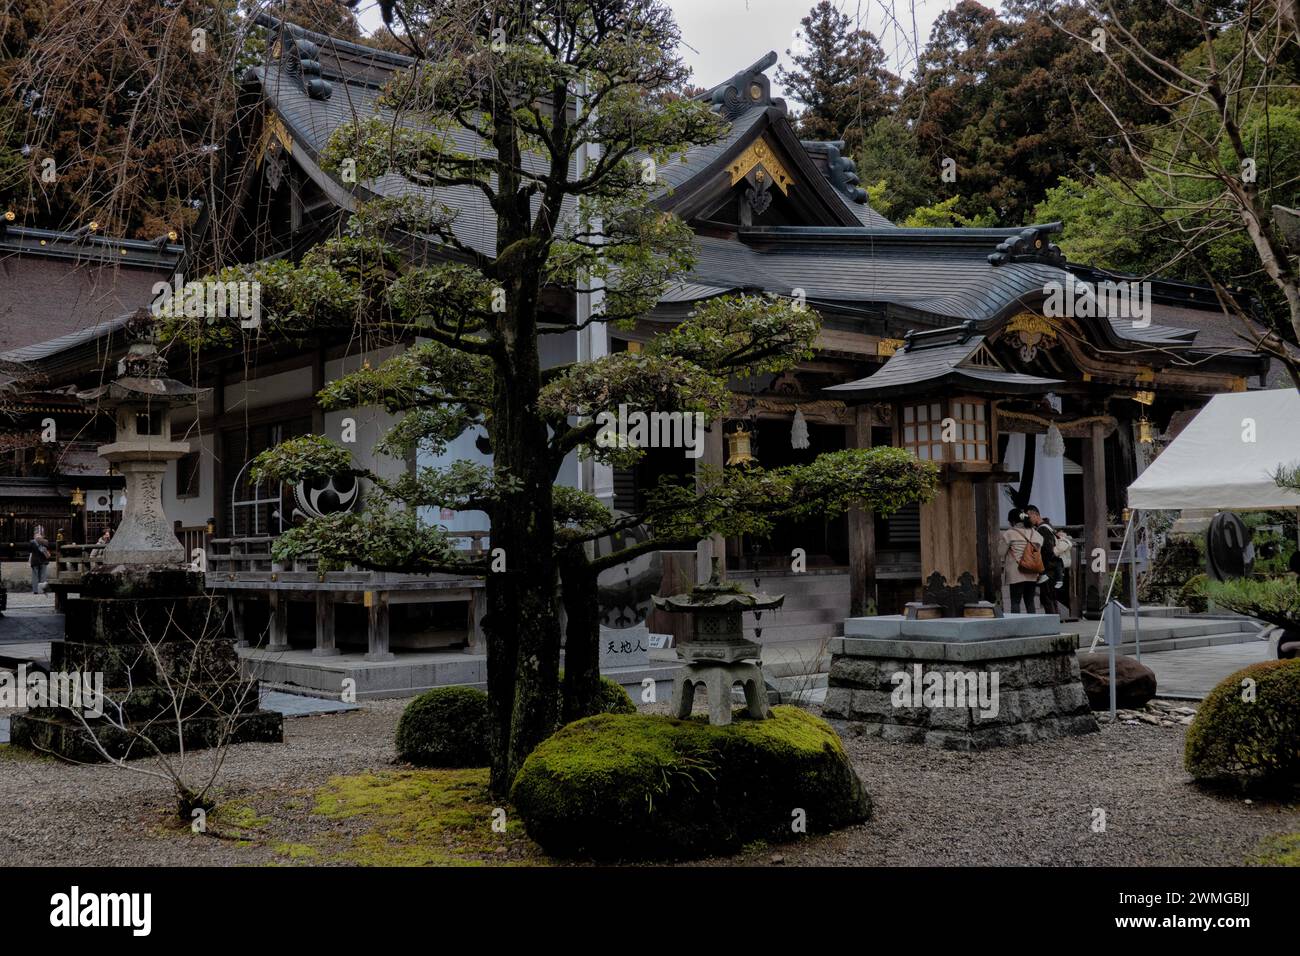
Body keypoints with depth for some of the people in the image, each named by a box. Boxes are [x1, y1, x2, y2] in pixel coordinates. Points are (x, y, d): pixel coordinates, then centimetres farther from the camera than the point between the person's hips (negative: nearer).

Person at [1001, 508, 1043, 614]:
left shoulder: (1009, 534, -5)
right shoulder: (1035, 534, 10)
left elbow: (1002, 553, -1)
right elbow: (1039, 552, 14)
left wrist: (1002, 566, 14)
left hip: (1016, 574, -5)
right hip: (1033, 574, 5)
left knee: (1015, 602, -2)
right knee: (1030, 602, 11)